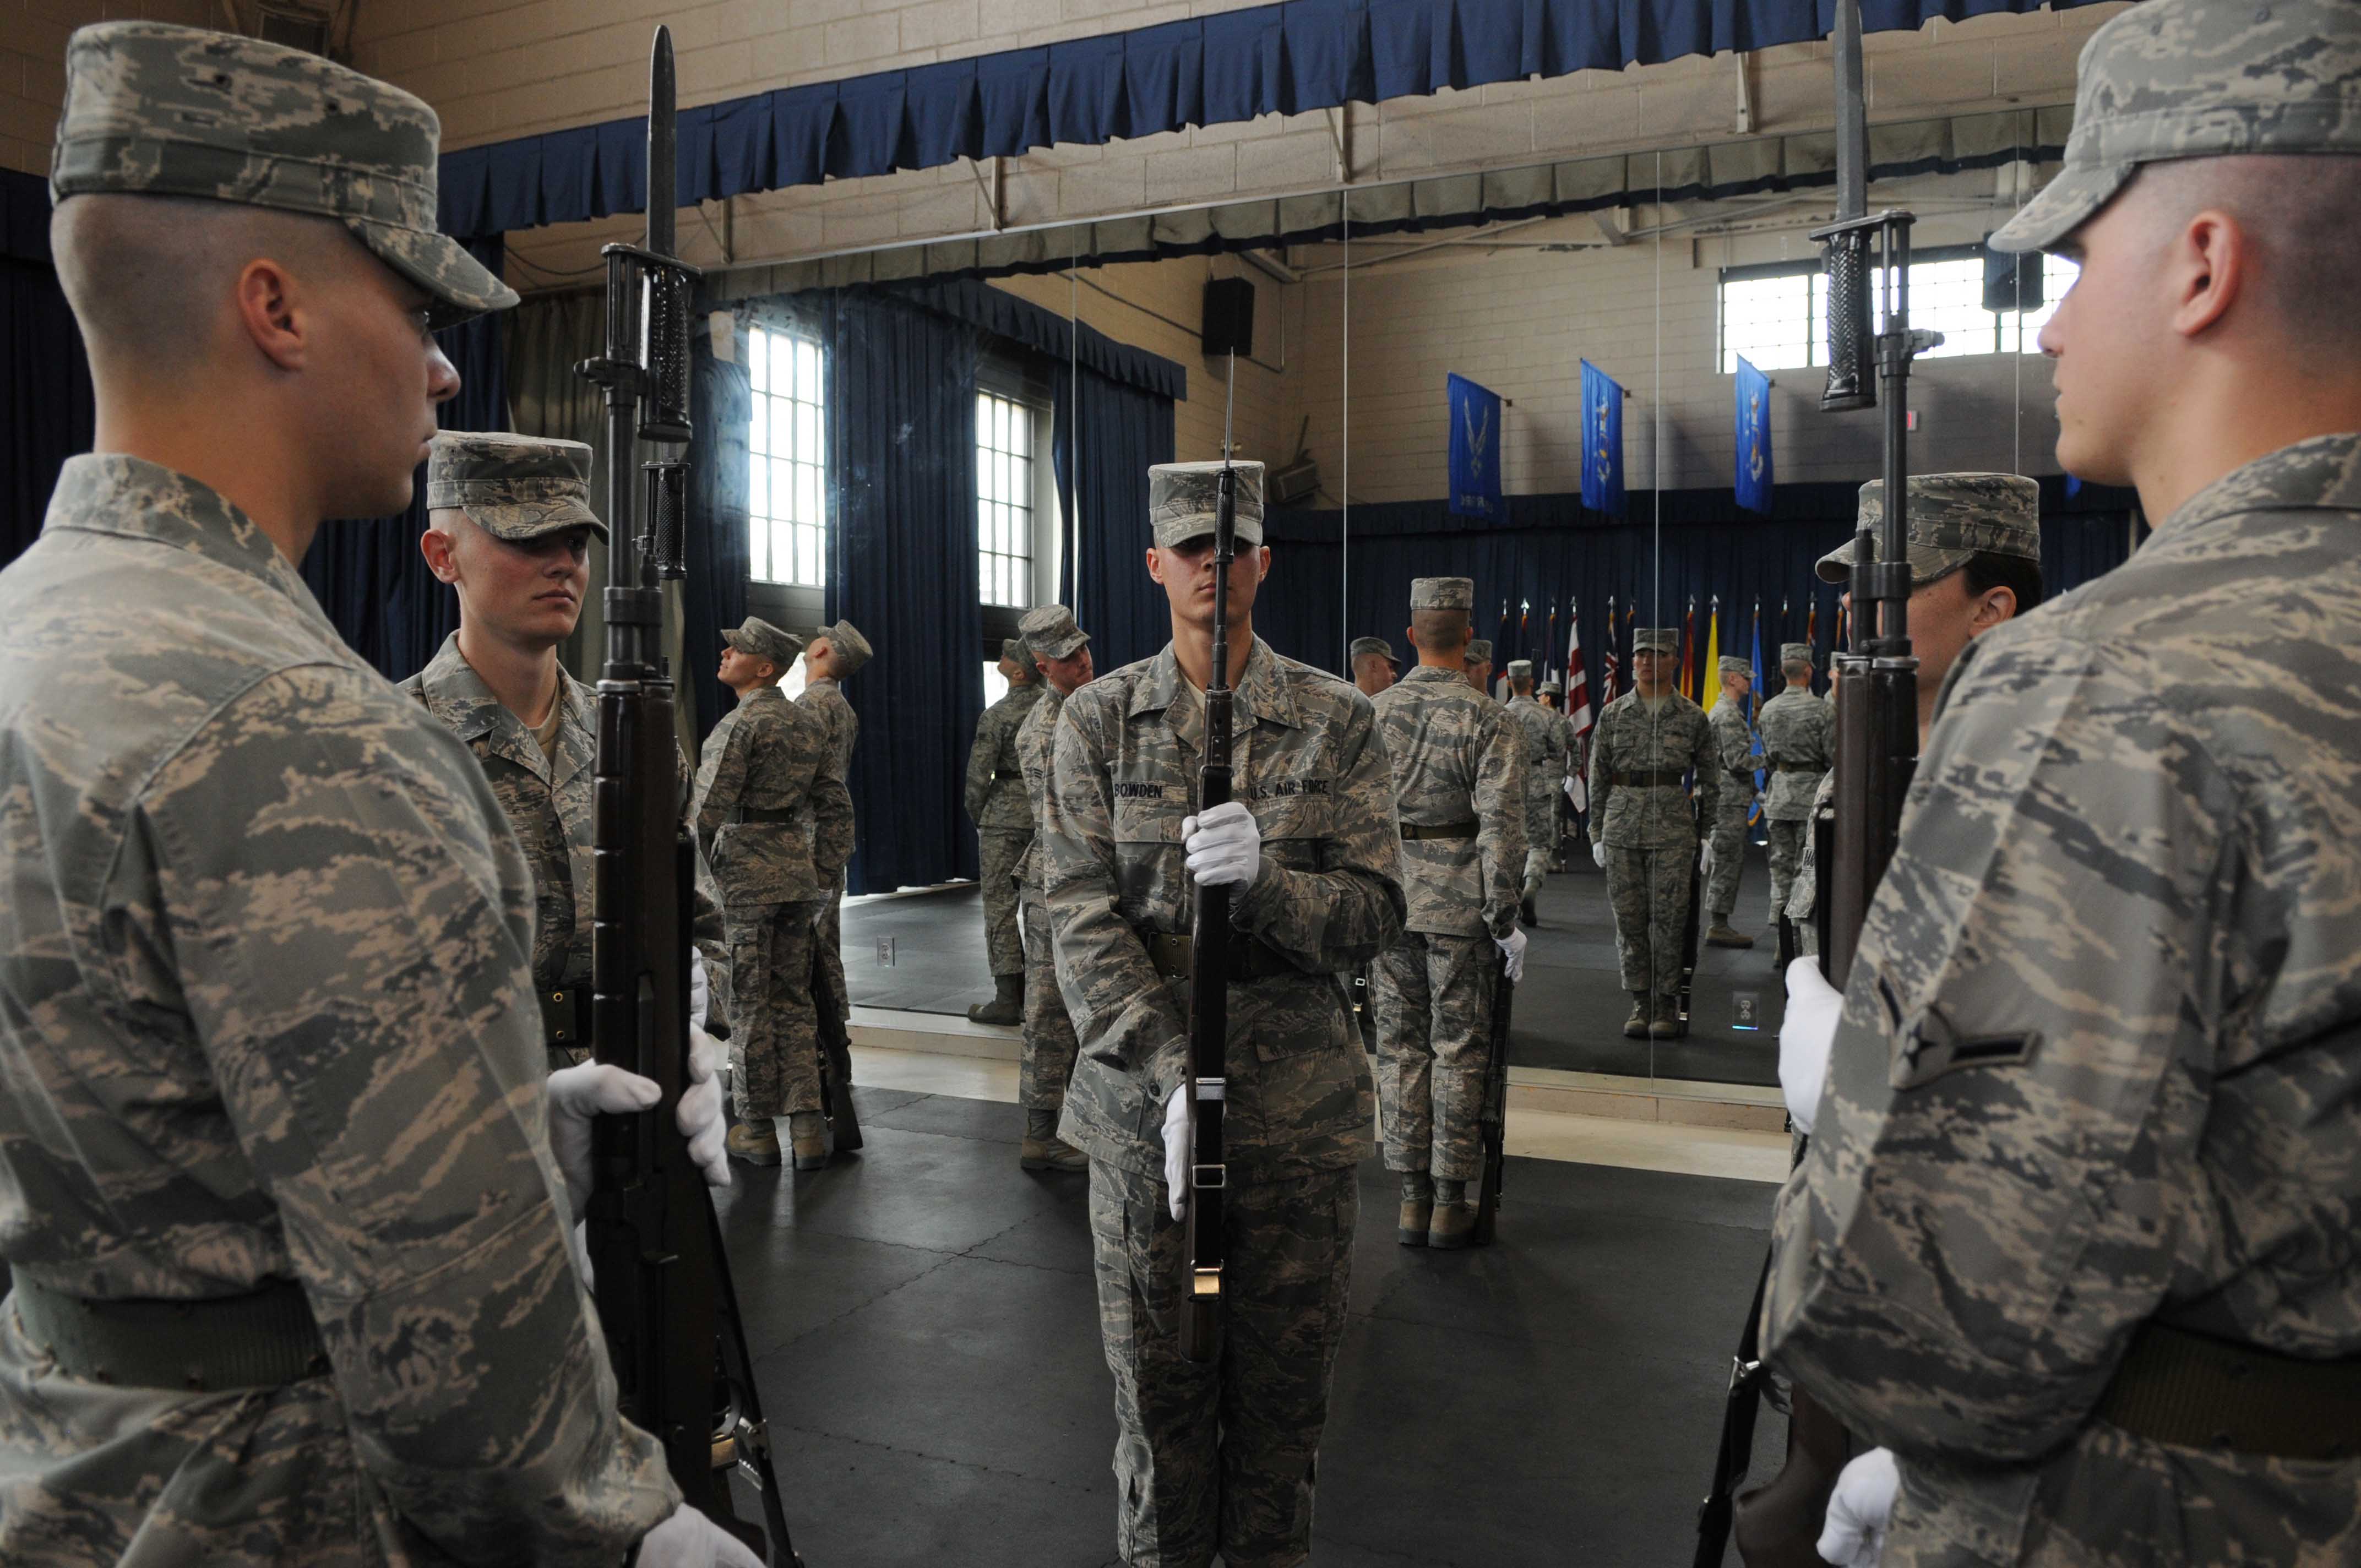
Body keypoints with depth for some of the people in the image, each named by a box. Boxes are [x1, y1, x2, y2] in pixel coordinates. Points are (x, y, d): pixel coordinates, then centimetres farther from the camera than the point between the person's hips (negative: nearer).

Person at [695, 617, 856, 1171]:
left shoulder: (739, 725, -12)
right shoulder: (809, 723, 10)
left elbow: (708, 812, -15)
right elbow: (834, 805, 12)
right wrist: (826, 876, 15)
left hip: (744, 876, -7)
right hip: (798, 873, 7)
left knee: (750, 1003, 4)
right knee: (793, 999, 12)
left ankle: (756, 1130, 14)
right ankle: (808, 1126, 9)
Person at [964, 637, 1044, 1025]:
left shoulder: (997, 715, -11)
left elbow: (978, 775, -10)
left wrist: (977, 816, 6)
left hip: (1006, 816, -5)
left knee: (1001, 904, 0)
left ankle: (1008, 998, -2)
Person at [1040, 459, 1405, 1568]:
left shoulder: (1337, 721, 1)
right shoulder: (1096, 719, 1)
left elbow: (1373, 916, -5)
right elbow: (1082, 916, -8)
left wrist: (1265, 874, -25)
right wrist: (1174, 1072, -19)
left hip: (1300, 1108, 0)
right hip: (1144, 1107, 0)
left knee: (1284, 1394, 14)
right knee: (1158, 1392, 14)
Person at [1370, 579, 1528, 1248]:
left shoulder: (1372, 714, 2)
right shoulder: (1491, 722, -9)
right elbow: (1500, 827, -14)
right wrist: (1504, 919, -8)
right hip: (1459, 905, -3)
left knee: (1400, 1045, 10)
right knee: (1458, 1049, 6)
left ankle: (1412, 1199, 16)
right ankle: (1450, 1202, 13)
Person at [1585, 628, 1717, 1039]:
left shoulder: (1692, 717, 4)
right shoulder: (1613, 714, 6)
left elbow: (1709, 780, 9)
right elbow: (1597, 777, 8)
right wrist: (1597, 833, 5)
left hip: (1672, 824, -1)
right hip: (1622, 824, 2)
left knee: (1669, 916, -2)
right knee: (1629, 917, 4)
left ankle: (1667, 1004, 11)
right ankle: (1641, 1002, 15)